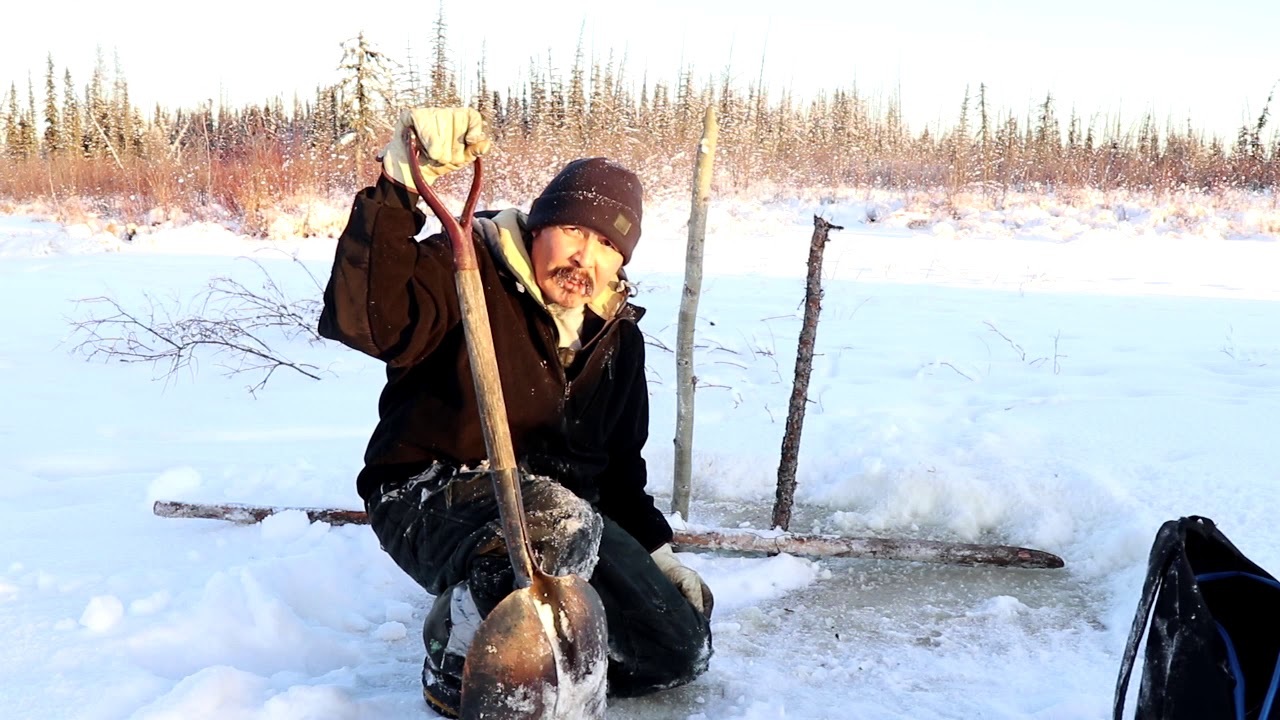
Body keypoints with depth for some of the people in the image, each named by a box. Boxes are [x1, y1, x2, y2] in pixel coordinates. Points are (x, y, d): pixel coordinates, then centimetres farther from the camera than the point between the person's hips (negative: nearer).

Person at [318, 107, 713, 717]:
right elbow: (361, 319, -37)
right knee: (560, 523, -39)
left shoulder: (618, 336, 6)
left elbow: (618, 463, 19)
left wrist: (657, 551, 12)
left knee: (680, 649, -1)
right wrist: (398, 188, -47)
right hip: (427, 499, -6)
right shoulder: (467, 273, -16)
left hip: (563, 508, 7)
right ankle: (456, 668, -11)